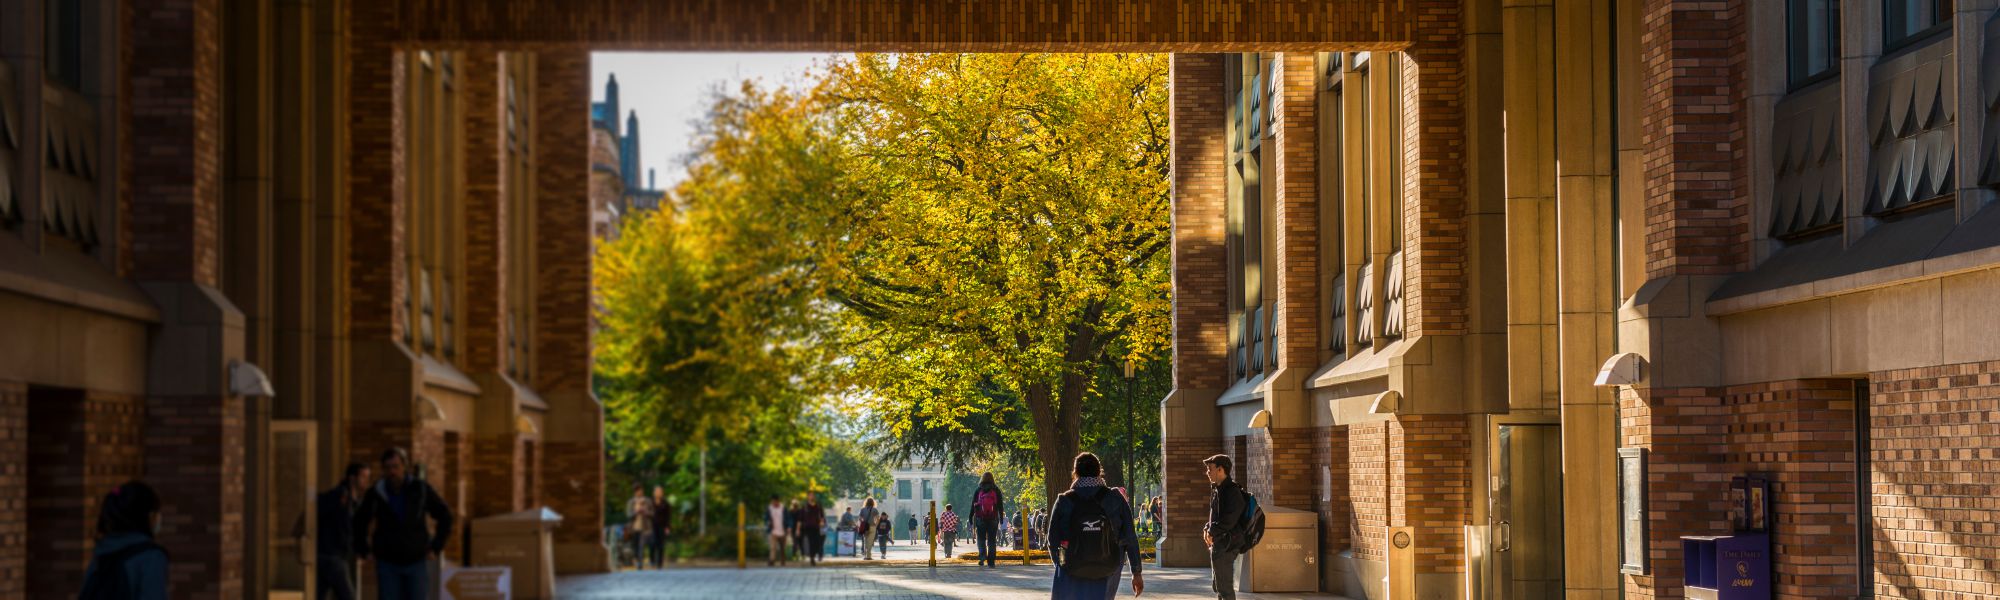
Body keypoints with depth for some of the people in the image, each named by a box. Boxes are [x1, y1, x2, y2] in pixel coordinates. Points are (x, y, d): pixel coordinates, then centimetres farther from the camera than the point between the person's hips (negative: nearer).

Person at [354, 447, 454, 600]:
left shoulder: (420, 488, -11)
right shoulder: (377, 492, -11)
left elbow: (445, 515, 1)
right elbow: (360, 521, 8)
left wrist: (436, 547, -3)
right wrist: (363, 551, 3)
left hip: (416, 561, 0)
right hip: (387, 563, 0)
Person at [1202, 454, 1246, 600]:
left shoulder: (1231, 490, -15)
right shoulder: (1217, 489, 15)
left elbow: (1229, 520, -22)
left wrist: (1212, 532, -13)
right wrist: (1207, 529, 4)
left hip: (1225, 545, -10)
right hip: (1217, 544, 10)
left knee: (1225, 588, -8)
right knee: (1219, 586, 17)